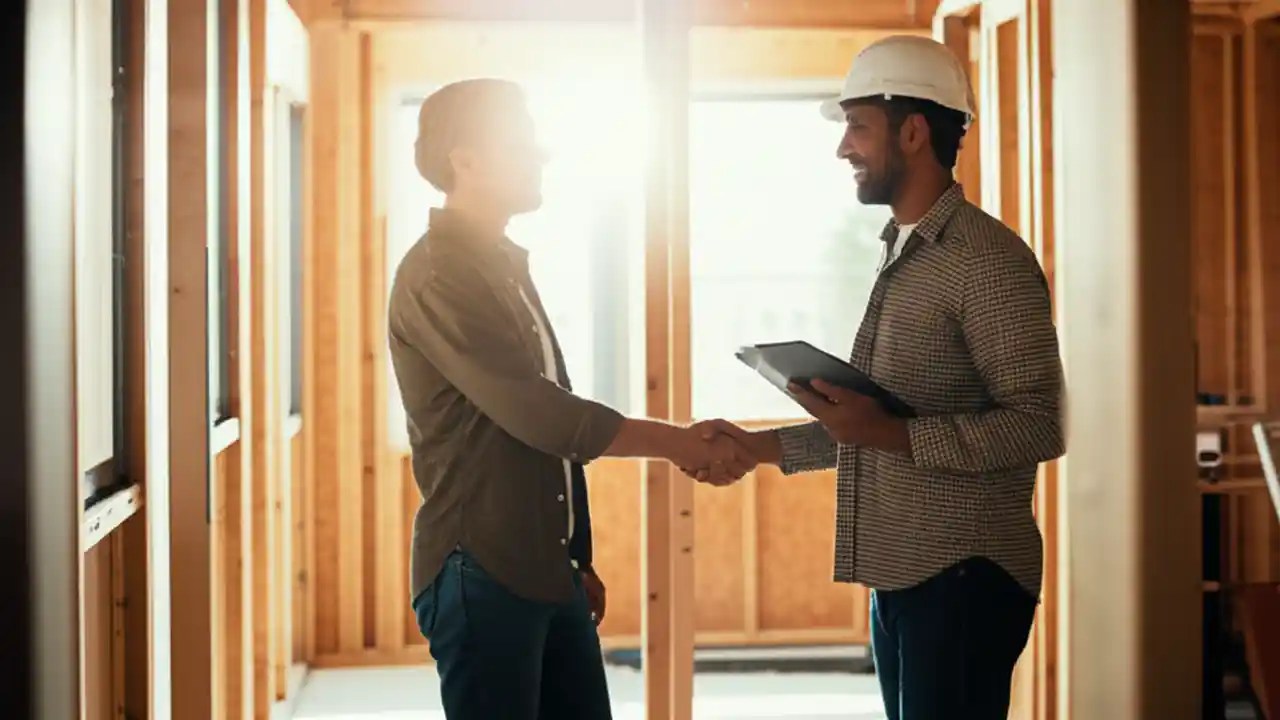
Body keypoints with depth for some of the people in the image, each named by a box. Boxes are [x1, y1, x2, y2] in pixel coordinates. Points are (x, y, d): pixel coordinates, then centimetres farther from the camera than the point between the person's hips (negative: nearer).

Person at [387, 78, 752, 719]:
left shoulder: (503, 266, 16)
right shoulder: (435, 274, -14)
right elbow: (535, 414, -21)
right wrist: (677, 443, -17)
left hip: (547, 569, 9)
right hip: (482, 573, -9)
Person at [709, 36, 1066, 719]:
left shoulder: (988, 260, -12)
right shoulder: (902, 258, 17)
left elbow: (1038, 426, -19)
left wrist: (892, 434, -25)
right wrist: (758, 445, 13)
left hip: (962, 581, -9)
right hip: (899, 577, 9)